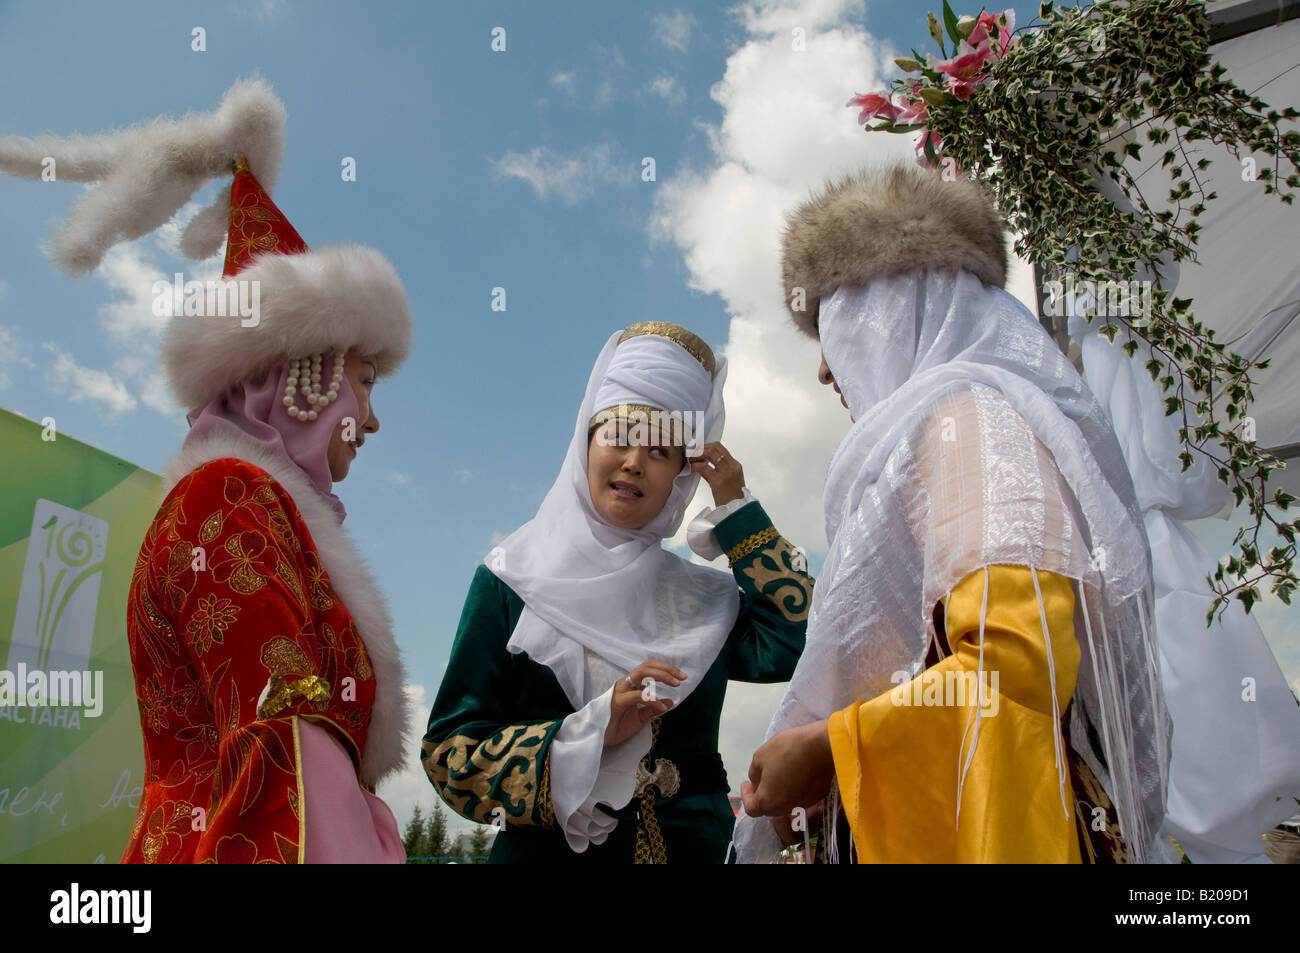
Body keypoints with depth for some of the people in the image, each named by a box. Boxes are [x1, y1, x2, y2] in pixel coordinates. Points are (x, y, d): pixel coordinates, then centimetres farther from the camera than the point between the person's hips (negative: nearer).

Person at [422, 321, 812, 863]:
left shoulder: (702, 598, 3)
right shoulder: (513, 581, -4)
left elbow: (792, 646, -13)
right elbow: (450, 749, -7)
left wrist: (735, 508, -6)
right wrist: (590, 732, -21)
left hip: (695, 849, 3)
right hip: (547, 850, -2)